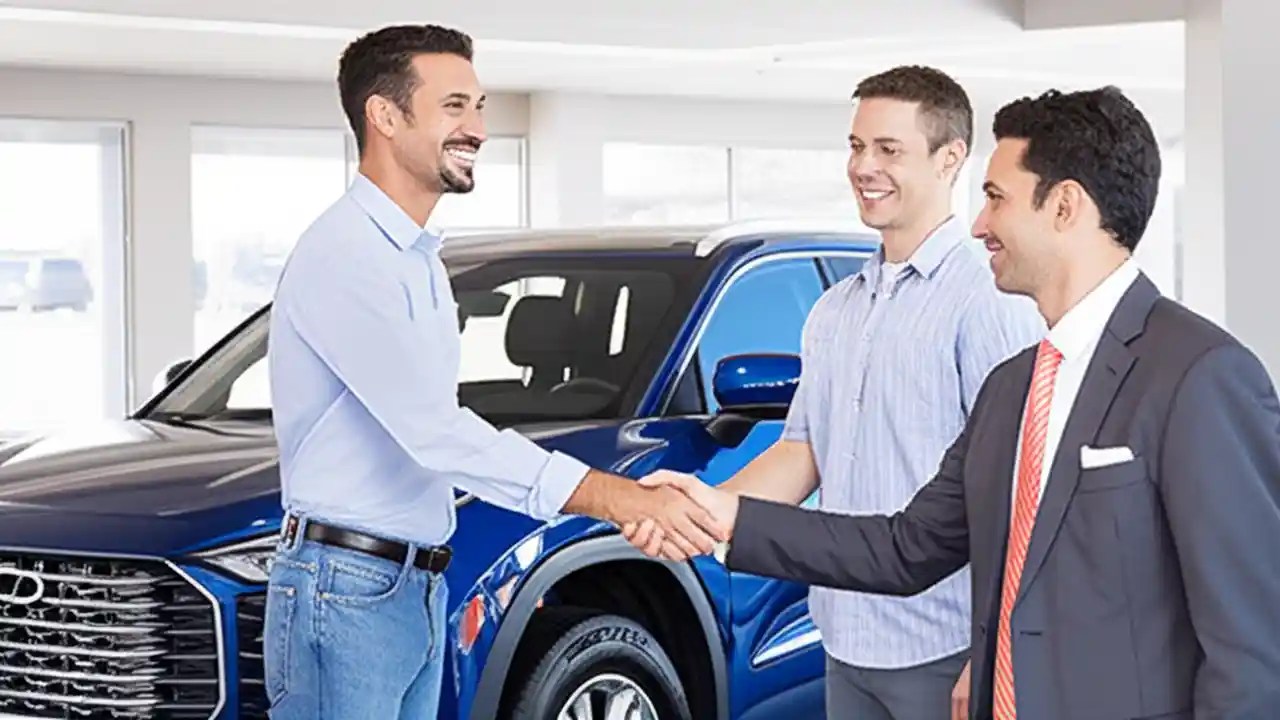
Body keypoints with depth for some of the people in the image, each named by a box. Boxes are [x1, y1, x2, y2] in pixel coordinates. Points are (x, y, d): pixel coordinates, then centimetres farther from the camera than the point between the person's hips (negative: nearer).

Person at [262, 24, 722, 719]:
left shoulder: (417, 258, 16)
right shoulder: (344, 255, -17)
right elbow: (435, 431, -25)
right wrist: (616, 497, -31)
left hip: (417, 585, 9)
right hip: (346, 590, -9)